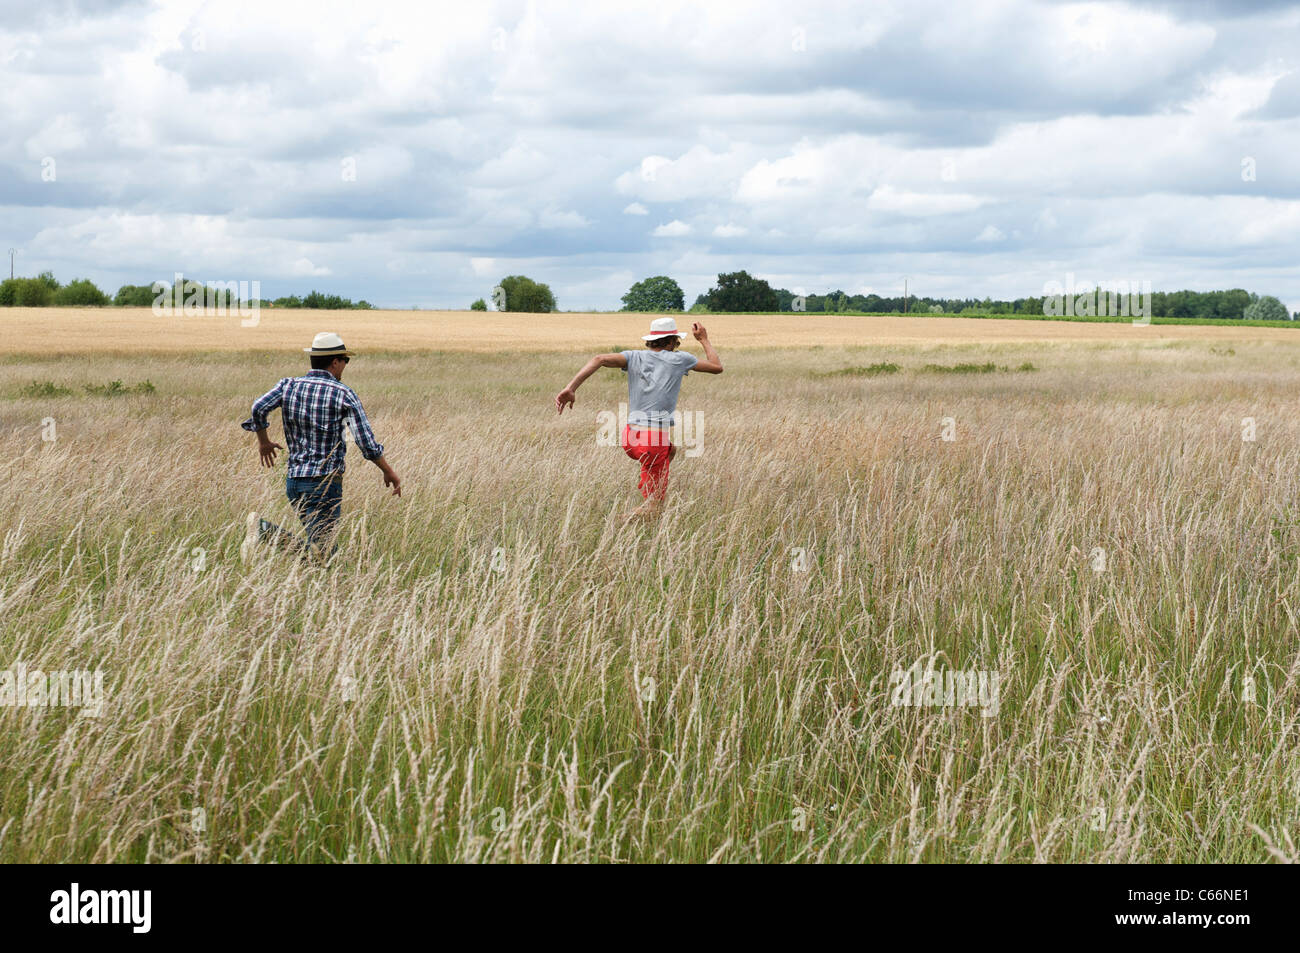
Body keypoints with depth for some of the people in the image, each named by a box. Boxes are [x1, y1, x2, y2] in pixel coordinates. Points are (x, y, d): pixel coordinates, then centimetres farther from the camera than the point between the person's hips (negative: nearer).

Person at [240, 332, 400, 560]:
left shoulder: (288, 385, 6)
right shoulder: (344, 394, -5)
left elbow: (259, 407, -9)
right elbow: (367, 443, -9)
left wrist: (263, 441, 10)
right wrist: (389, 472, 5)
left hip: (293, 480, 6)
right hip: (325, 481, -6)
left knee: (317, 550, 14)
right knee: (321, 551, -6)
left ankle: (263, 528, -7)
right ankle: (268, 533, -27)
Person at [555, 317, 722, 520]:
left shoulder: (634, 357, 7)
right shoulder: (679, 359, 1)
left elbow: (600, 359, -11)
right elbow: (717, 367, 13)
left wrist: (571, 388, -17)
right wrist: (704, 339, 27)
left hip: (631, 439, 5)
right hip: (655, 441, -5)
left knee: (670, 448, 37)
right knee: (653, 510, 4)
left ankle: (645, 484, 30)